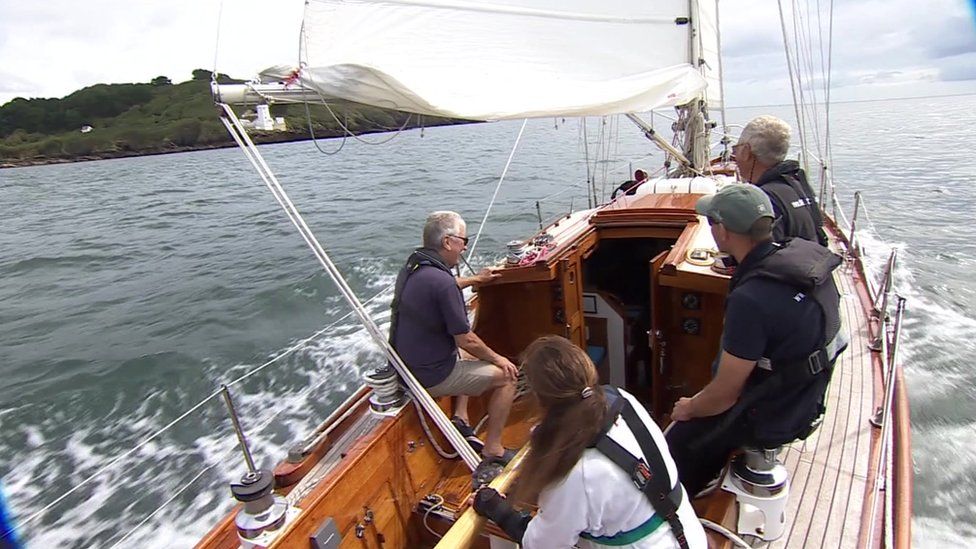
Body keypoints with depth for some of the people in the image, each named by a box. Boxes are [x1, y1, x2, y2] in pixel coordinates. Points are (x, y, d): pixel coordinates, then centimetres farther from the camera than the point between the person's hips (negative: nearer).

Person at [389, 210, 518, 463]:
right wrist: (497, 359, -3)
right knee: (506, 375, 0)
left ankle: (461, 417, 28)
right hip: (431, 376, -9)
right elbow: (465, 340, -21)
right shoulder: (441, 282, -27)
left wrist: (475, 279, 37)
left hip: (408, 365, 9)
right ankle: (492, 449, 9)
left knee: (474, 356, 31)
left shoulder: (412, 267, 1)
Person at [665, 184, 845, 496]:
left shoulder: (751, 299, -35)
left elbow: (725, 393, -24)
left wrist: (689, 409, -3)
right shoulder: (807, 254, -9)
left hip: (769, 420, -8)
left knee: (677, 444, 6)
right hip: (804, 401, 8)